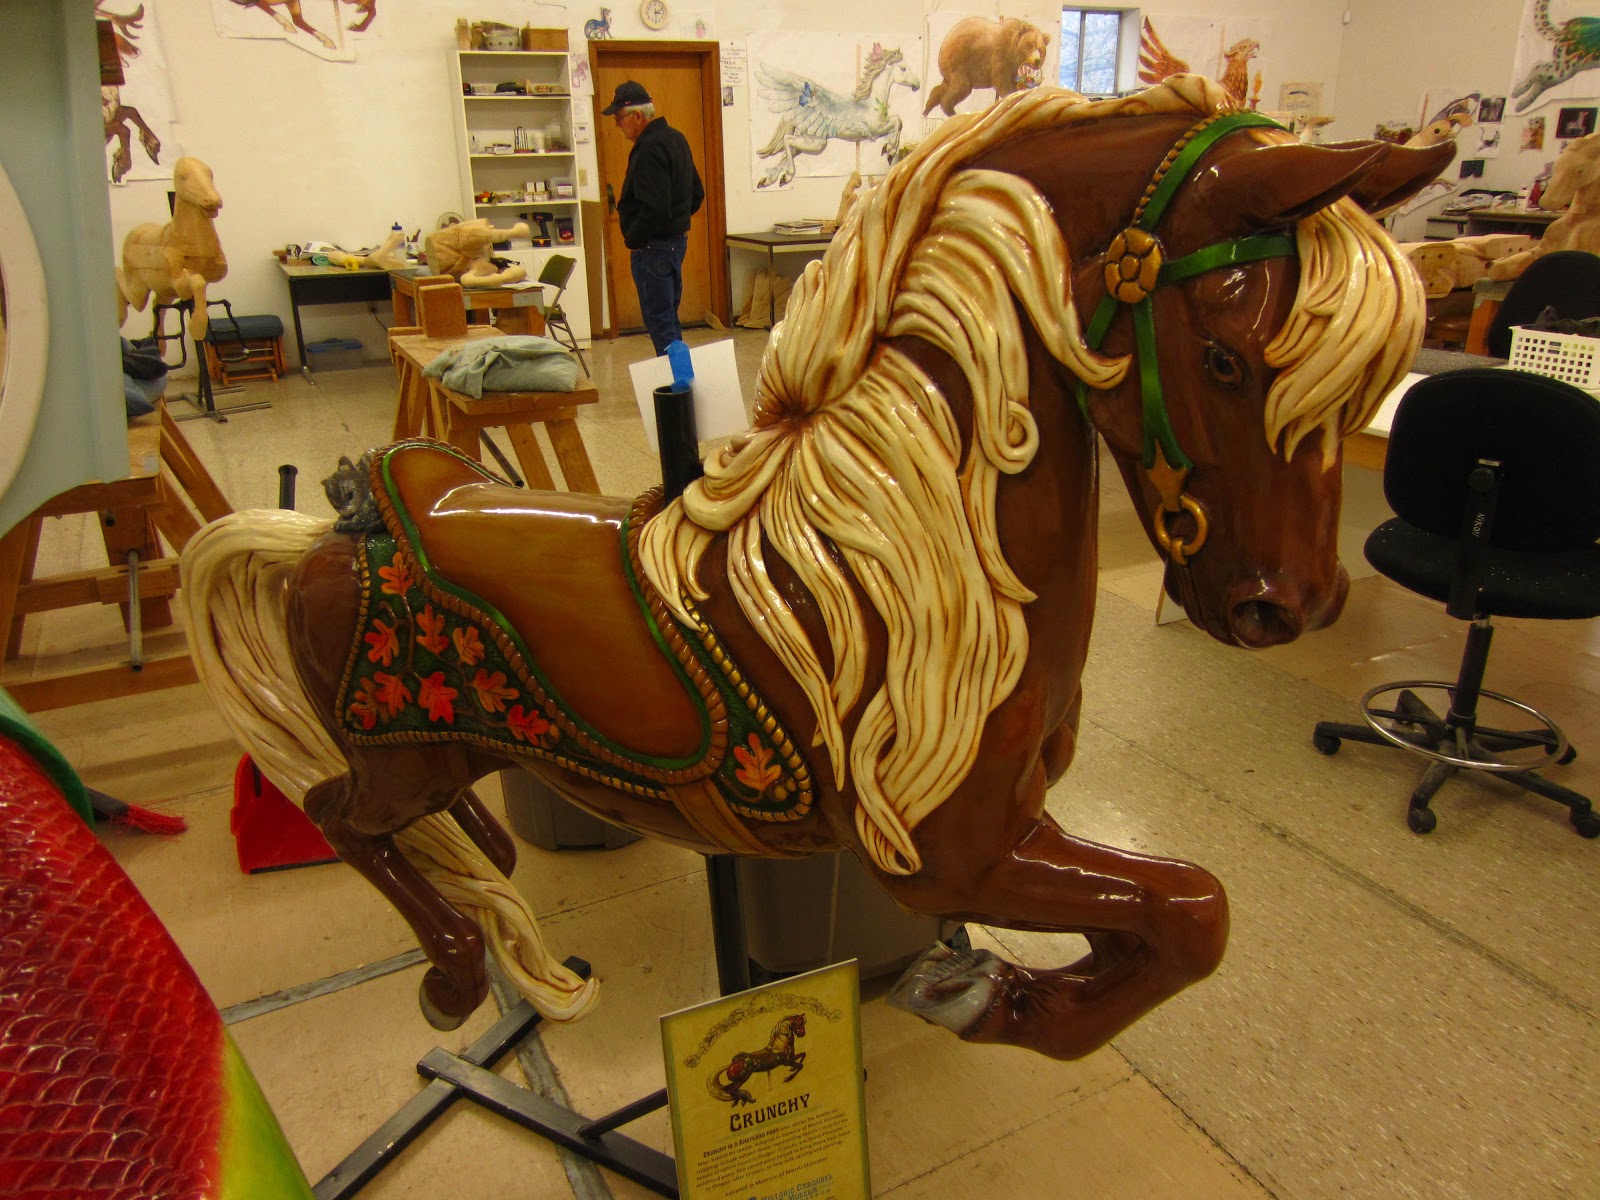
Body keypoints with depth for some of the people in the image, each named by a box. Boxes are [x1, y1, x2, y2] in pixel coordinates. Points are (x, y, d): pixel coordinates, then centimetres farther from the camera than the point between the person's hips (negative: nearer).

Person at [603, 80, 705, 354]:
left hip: (653, 247, -10)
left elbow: (655, 208, -26)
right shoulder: (676, 139, 13)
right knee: (669, 318, 17)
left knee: (659, 322, -5)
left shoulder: (650, 148, -18)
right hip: (677, 239, 10)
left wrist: (632, 239, -13)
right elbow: (697, 193, 20)